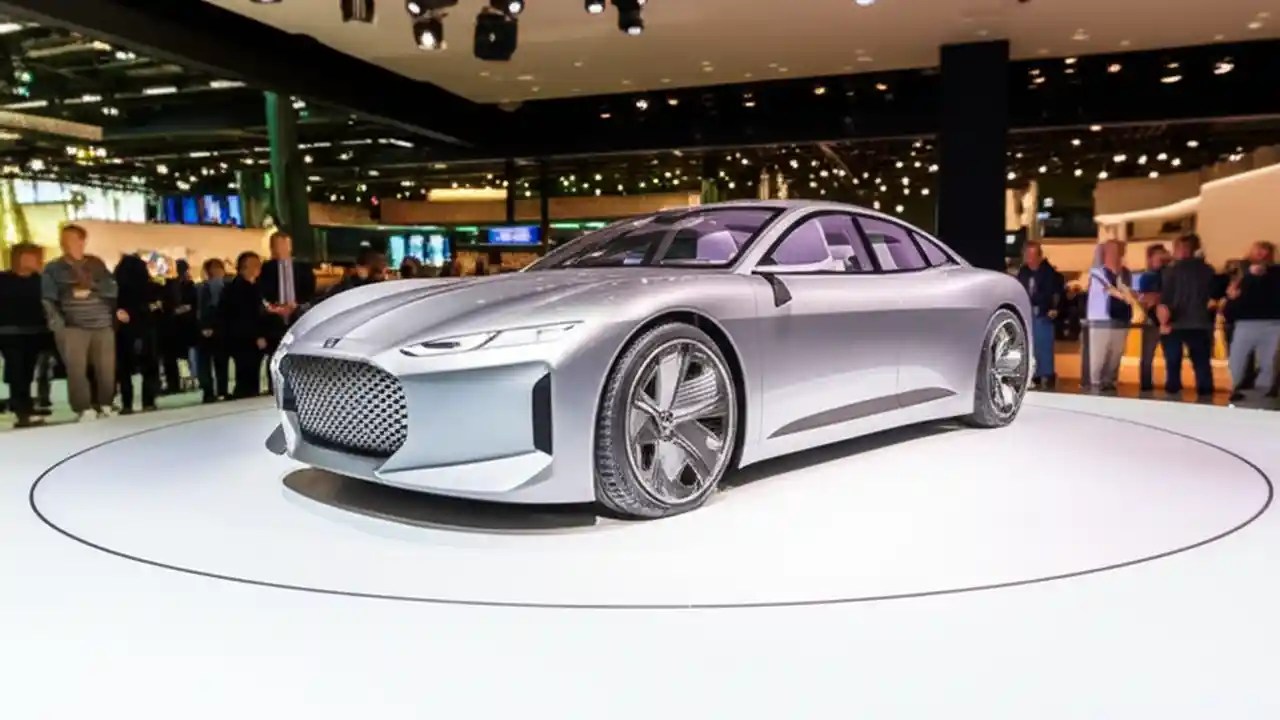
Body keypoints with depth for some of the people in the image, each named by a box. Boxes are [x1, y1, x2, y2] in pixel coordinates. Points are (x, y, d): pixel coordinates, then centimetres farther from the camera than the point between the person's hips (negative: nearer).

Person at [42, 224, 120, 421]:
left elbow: (111, 289, 6)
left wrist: (91, 283, -10)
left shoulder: (96, 264, 13)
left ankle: (105, 405, 13)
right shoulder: (53, 269, 8)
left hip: (103, 325, 2)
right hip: (72, 327, -1)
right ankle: (84, 408, -7)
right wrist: (57, 324, -8)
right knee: (77, 368, -11)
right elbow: (48, 300, 3)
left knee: (106, 367, 0)